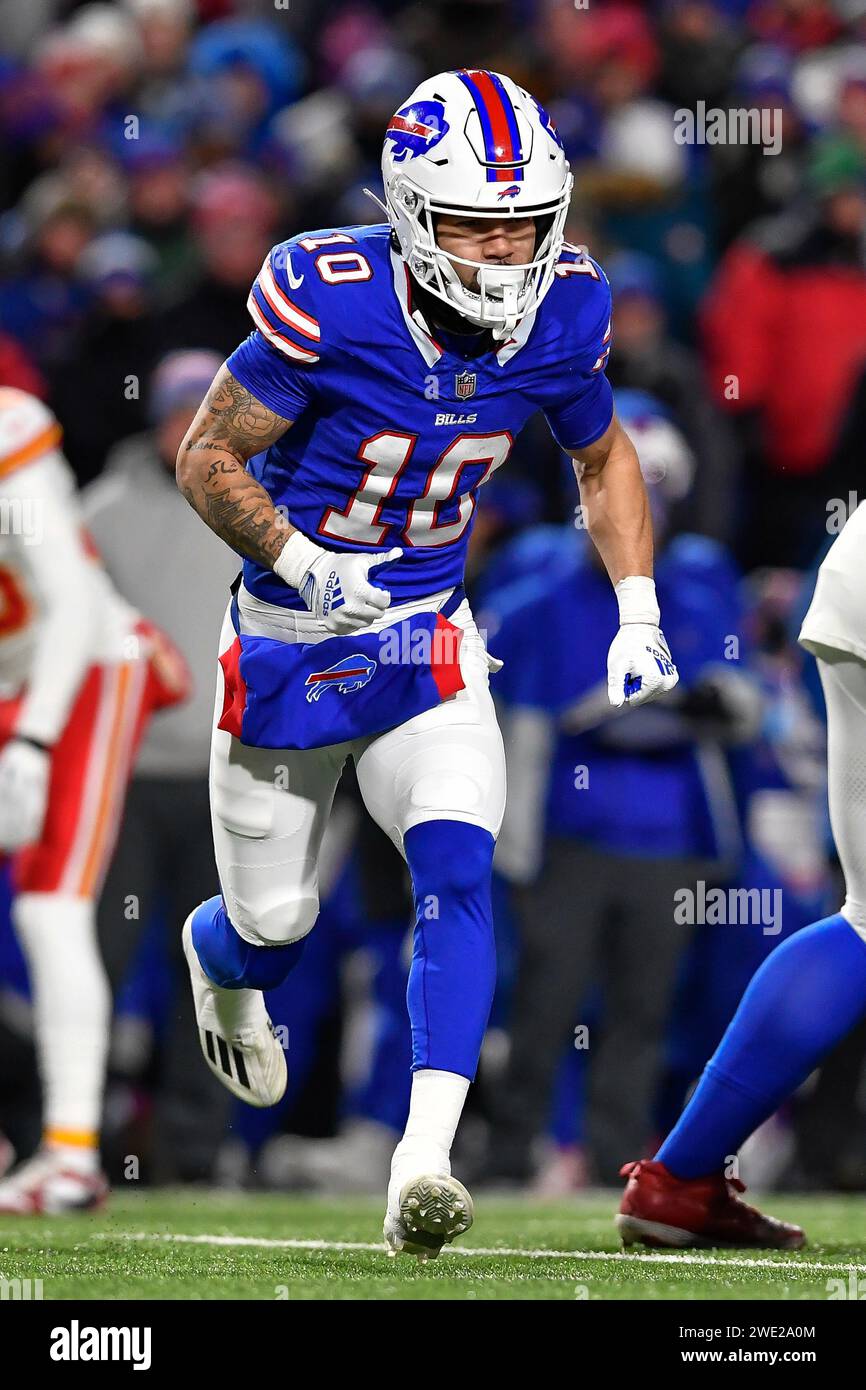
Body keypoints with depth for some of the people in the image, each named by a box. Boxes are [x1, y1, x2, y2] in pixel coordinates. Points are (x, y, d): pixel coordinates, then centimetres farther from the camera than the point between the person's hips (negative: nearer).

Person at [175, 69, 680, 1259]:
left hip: (428, 638, 2)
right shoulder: (330, 303, -24)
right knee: (276, 922, 11)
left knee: (458, 873, -21)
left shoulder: (559, 315, -10)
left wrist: (639, 612, 0)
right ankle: (220, 957, 51)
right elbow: (207, 458, -15)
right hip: (290, 640, -2)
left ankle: (424, 1166, -24)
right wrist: (298, 565, -30)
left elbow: (602, 458, 10)